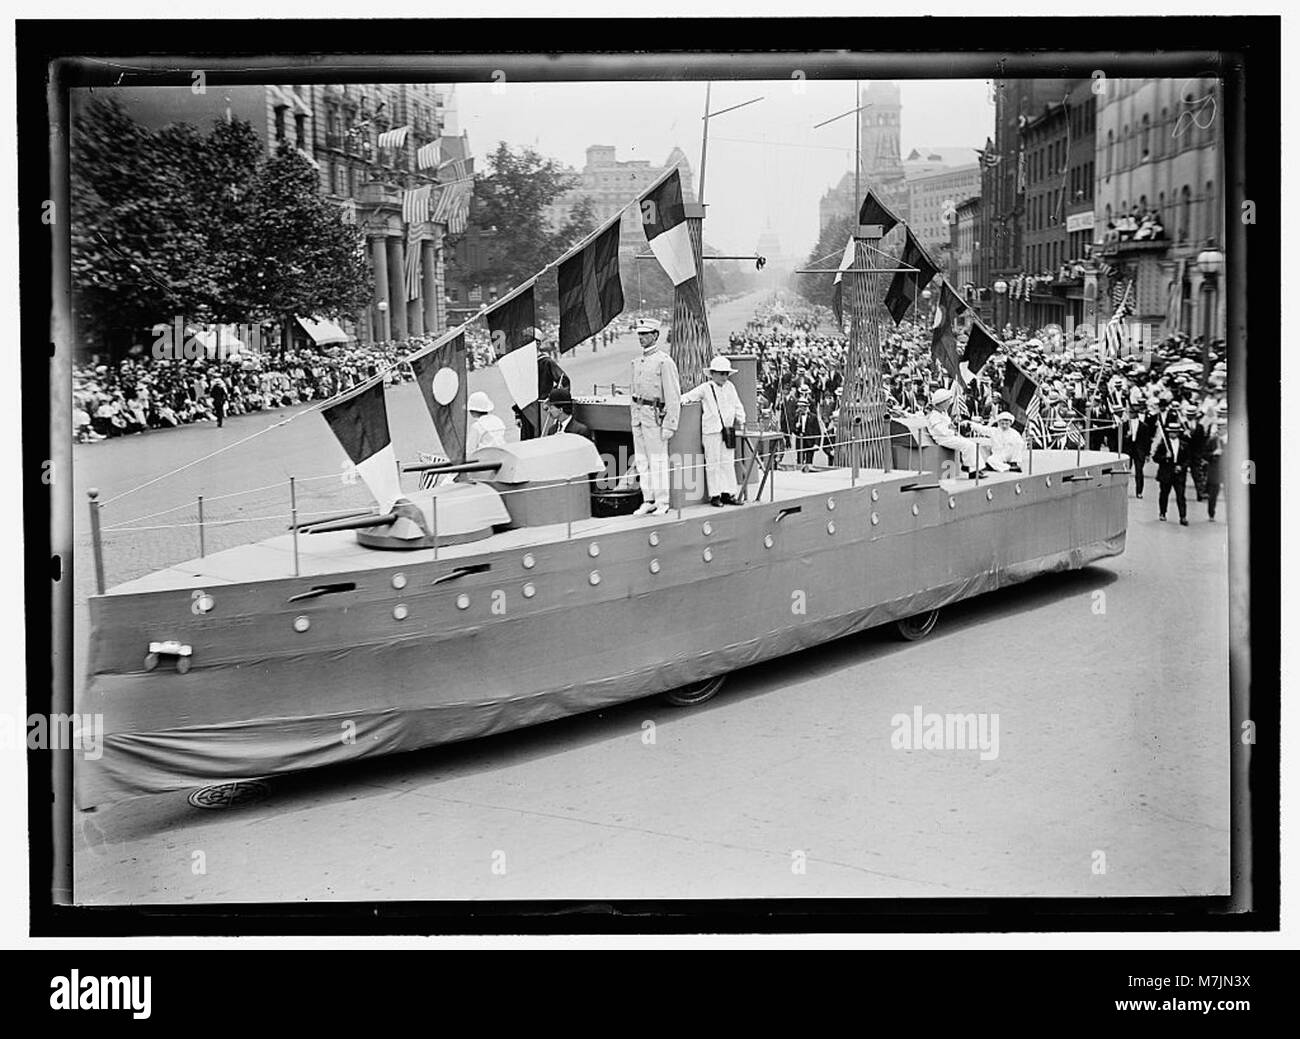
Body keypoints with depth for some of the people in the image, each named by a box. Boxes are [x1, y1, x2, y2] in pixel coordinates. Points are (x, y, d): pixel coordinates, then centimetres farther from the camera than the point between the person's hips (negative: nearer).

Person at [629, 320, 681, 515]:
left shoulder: (664, 361, -9)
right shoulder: (637, 362, 15)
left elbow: (673, 396, -12)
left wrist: (670, 425, -16)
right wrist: (634, 418, 15)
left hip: (655, 415, -8)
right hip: (638, 416, 8)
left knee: (658, 461, -5)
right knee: (642, 461, 9)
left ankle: (662, 503, 1)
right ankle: (648, 501, 15)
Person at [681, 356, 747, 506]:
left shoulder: (730, 387, 12)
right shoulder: (705, 388, -1)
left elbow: (737, 406, 20)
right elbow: (688, 396, 0)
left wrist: (740, 420, 15)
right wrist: (684, 399, -20)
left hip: (728, 430, 5)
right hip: (711, 431, -5)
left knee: (728, 463, 7)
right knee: (713, 463, -1)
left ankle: (727, 493, 14)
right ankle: (714, 495, 3)